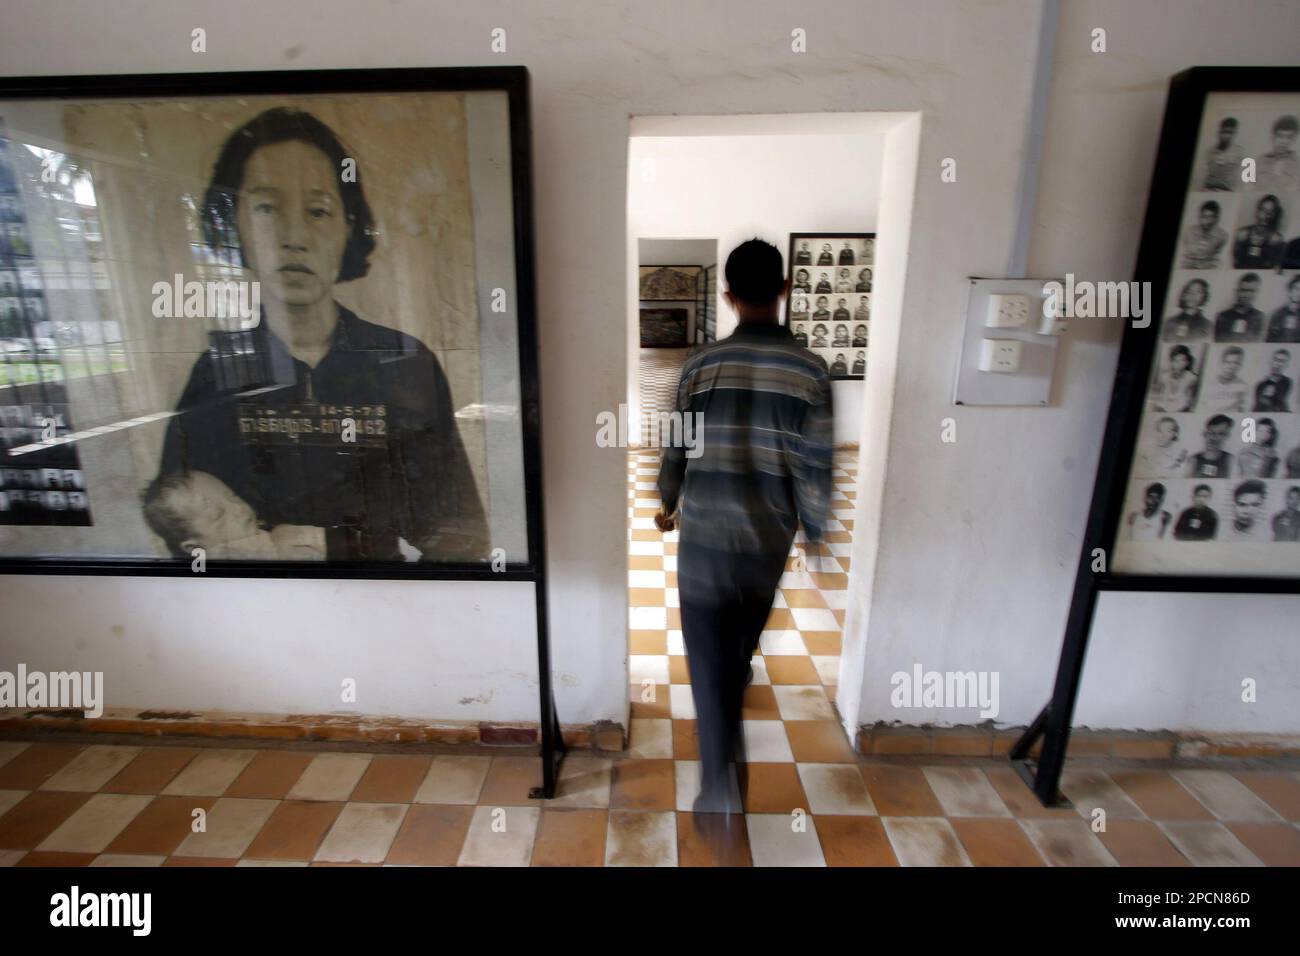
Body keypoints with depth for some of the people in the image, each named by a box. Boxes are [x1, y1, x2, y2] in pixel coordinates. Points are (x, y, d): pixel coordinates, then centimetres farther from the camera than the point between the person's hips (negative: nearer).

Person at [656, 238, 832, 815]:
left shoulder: (702, 364, -7)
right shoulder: (810, 370, -8)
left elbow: (676, 449, -1)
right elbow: (815, 467, -6)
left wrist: (667, 505, 18)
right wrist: (815, 528, 11)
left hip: (704, 536, -2)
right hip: (768, 539, 2)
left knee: (707, 656, 10)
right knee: (741, 647, 24)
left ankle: (718, 782, 9)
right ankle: (728, 733, 48)